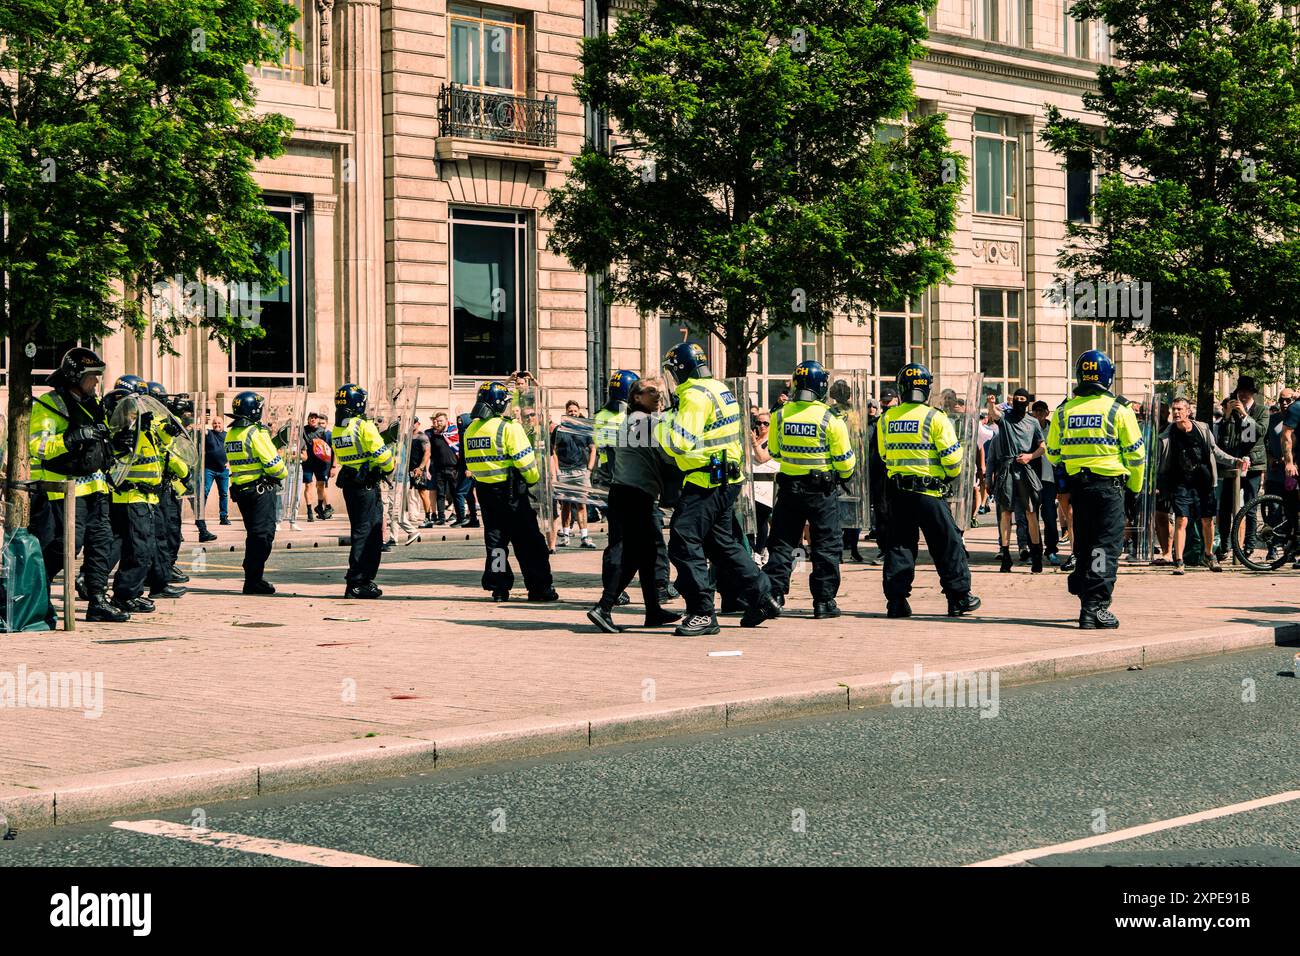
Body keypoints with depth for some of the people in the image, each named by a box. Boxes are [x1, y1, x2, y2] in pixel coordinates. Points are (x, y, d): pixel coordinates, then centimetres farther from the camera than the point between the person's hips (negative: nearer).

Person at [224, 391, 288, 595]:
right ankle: (253, 581, -7)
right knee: (263, 534, -4)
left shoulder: (230, 434, 10)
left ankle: (252, 578, 18)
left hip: (240, 490, 8)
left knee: (254, 534, 16)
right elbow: (273, 463, -17)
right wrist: (283, 472, 3)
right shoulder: (256, 433, -15)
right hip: (261, 489, -8)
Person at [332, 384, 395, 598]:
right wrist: (389, 468, 4)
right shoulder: (364, 426, -14)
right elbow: (381, 455, -16)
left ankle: (365, 580, 23)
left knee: (360, 531, 17)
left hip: (348, 484, 8)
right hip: (367, 485, -8)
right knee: (367, 533, -5)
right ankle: (357, 584, -7)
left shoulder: (336, 430, 9)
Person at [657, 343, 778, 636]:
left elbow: (679, 444, -23)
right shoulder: (719, 389, 16)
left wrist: (661, 426, -6)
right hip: (725, 482, 10)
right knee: (723, 544, 19)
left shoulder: (695, 396, -16)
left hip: (705, 484, -10)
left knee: (684, 544, -8)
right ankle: (762, 599, 24)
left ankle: (702, 613, -8)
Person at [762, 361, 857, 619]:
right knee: (826, 545, 7)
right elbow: (845, 461, -6)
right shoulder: (830, 420, -13)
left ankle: (773, 594, 7)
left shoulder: (780, 416, -3)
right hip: (823, 489, -3)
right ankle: (824, 601, 7)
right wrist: (844, 475, 15)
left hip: (789, 487, 3)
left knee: (782, 542, 12)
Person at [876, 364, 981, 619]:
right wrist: (951, 474, 10)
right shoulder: (935, 418, -9)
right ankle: (959, 598, 11)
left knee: (898, 545, 9)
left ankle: (896, 601, 4)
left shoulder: (886, 419, 5)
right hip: (928, 492, -4)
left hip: (896, 490, 4)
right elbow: (952, 456, -9)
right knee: (947, 545, 6)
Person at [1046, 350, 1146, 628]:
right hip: (1109, 484, -4)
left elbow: (1052, 453, 12)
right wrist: (1135, 486, 12)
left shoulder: (1063, 412, 4)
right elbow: (1135, 453, -2)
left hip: (1077, 484, 4)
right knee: (1106, 546, -3)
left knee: (1083, 545, 17)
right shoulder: (1119, 411, -6)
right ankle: (1095, 607, -9)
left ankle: (1086, 601, 25)